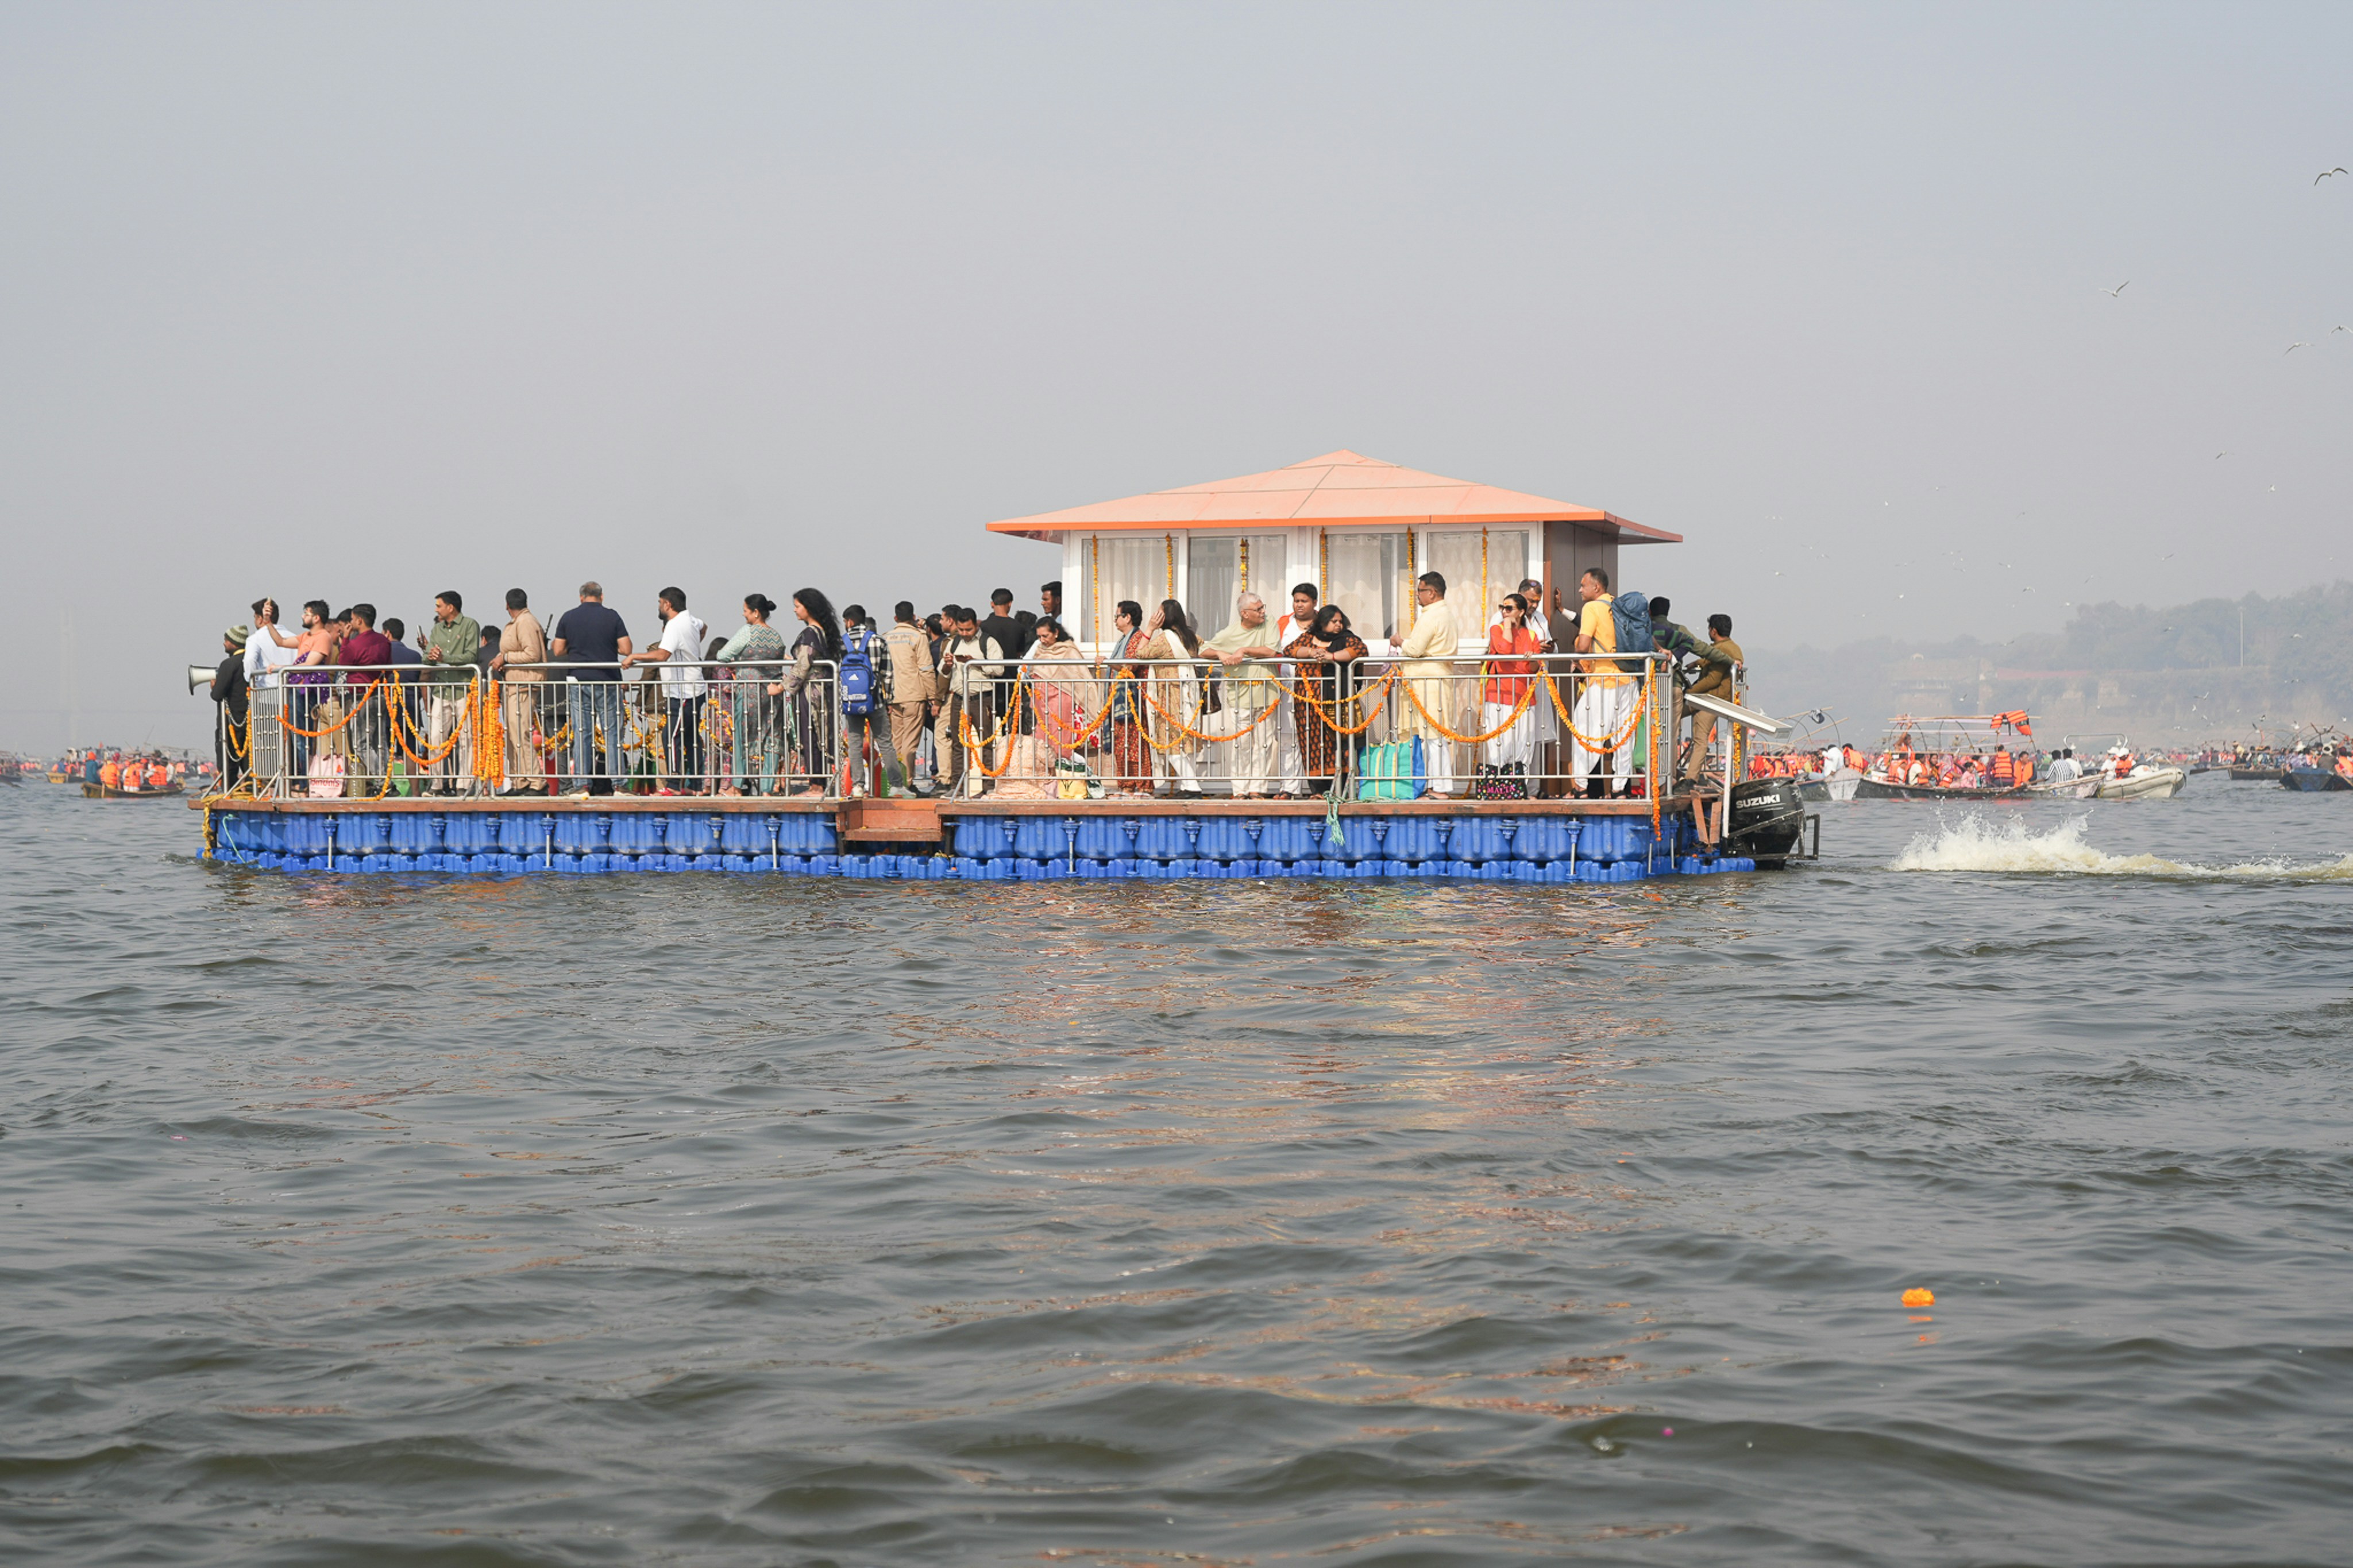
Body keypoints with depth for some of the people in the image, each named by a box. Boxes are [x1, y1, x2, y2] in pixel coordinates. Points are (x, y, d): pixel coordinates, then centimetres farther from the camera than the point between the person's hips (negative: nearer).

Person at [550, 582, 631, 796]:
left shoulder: (568, 618, 2)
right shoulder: (612, 617, -3)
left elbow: (558, 650, 4)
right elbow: (626, 650, -6)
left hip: (578, 680, 1)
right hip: (608, 681, -1)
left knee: (581, 733, 4)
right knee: (612, 732, 3)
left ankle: (581, 784, 1)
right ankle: (616, 782, 1)